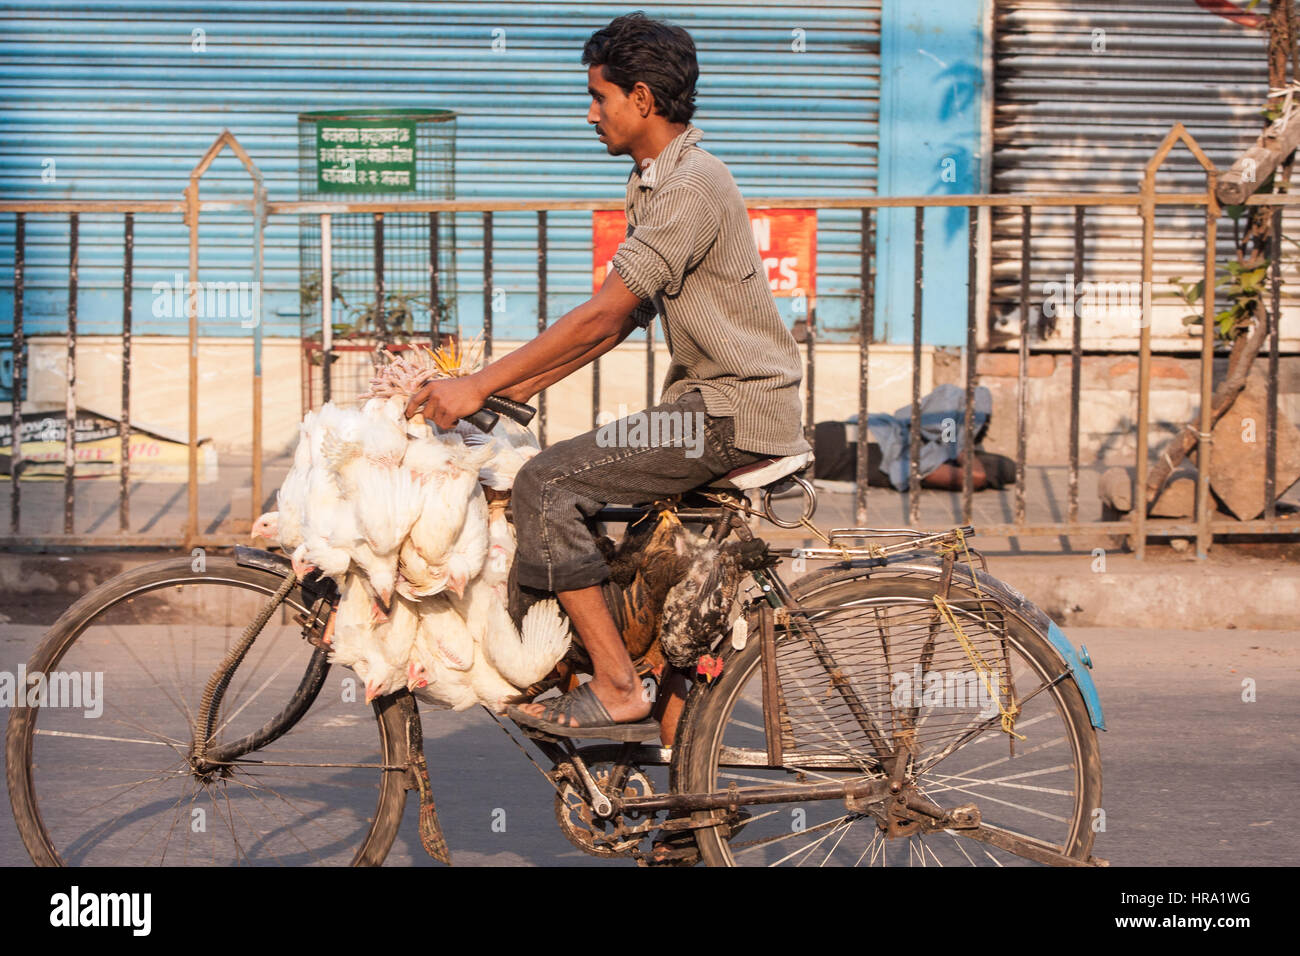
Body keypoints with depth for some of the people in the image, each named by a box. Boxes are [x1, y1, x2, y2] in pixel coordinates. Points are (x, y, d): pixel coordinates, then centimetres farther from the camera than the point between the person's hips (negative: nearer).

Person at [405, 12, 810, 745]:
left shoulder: (692, 184, -16)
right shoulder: (660, 182, 17)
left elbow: (603, 315, -21)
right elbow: (622, 320, 17)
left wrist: (479, 386, -18)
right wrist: (516, 389, 10)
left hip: (736, 413, -11)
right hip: (709, 399, 11)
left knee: (545, 483, -17)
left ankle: (618, 690, -13)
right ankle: (674, 716, 27)